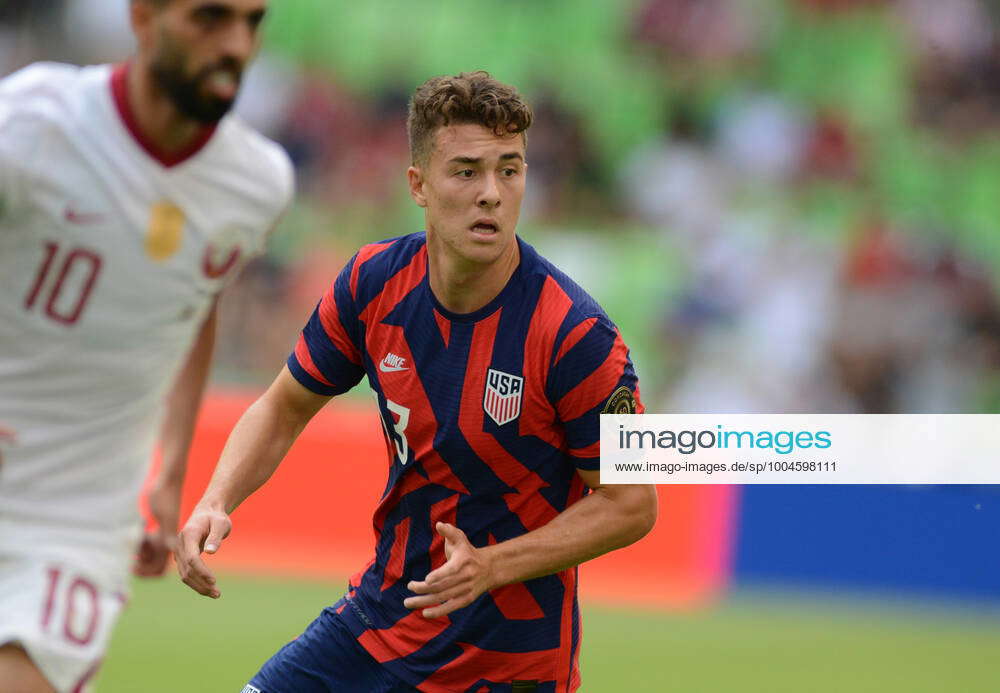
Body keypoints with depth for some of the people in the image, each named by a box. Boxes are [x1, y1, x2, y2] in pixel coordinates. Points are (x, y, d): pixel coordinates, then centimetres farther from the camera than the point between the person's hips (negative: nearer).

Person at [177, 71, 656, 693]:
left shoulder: (576, 334, -22)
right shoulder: (373, 282, -7)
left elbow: (631, 505, -15)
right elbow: (286, 408, 8)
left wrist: (491, 566, -25)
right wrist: (217, 502, -10)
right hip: (381, 617, 5)